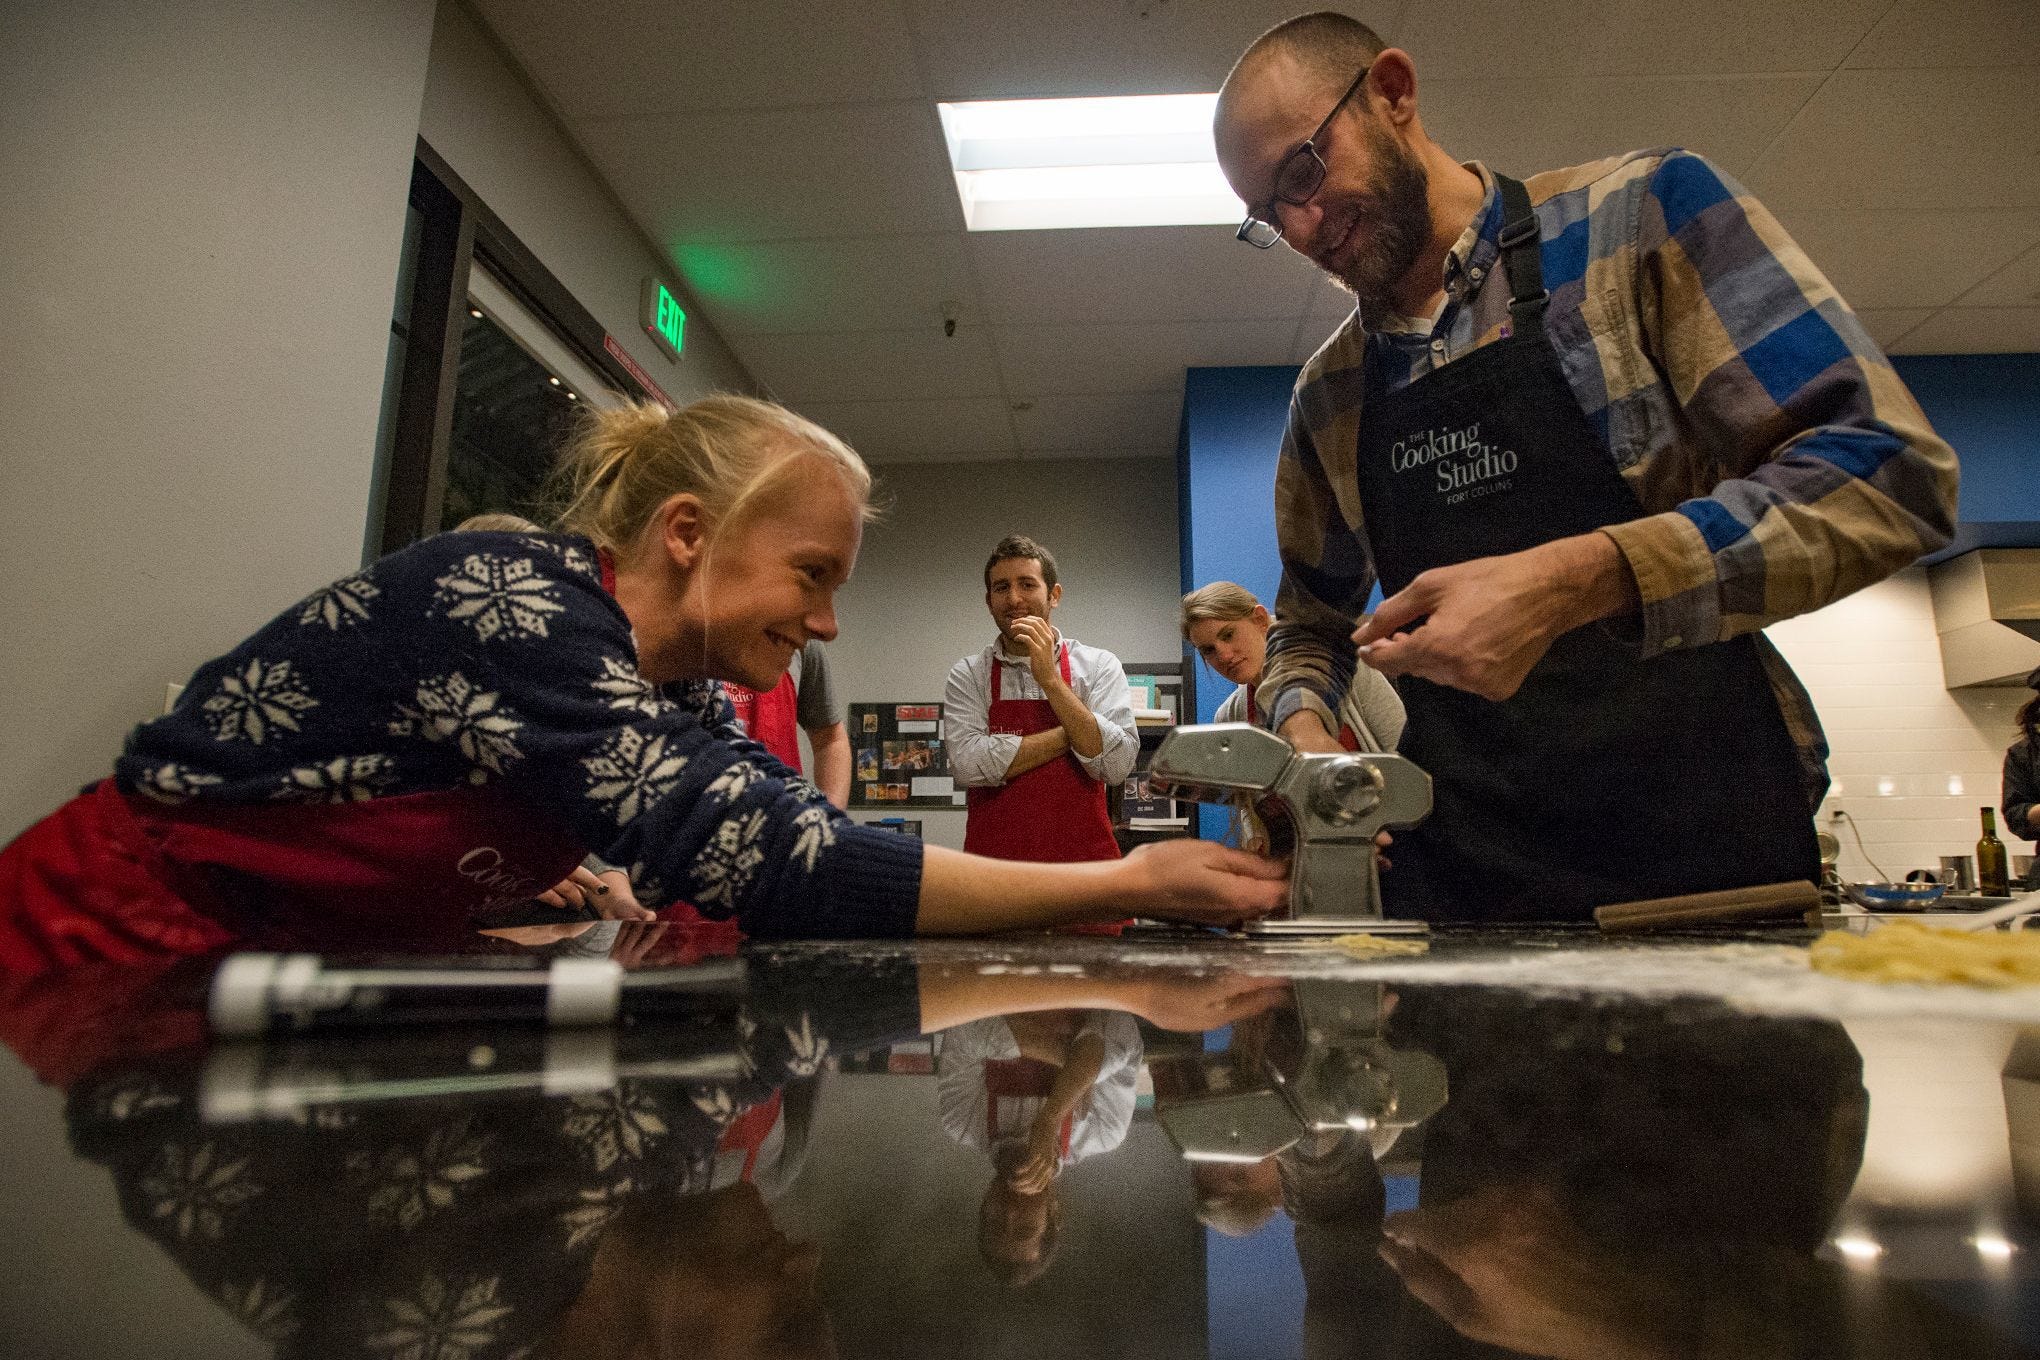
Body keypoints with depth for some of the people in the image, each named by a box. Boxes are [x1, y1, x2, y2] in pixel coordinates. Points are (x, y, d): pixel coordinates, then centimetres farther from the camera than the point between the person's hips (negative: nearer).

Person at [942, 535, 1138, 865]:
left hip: (1084, 855, -1)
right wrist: (1074, 732, -11)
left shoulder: (1099, 666, 1)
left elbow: (1116, 766, -11)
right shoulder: (967, 675, 2)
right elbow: (969, 765, -13)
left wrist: (1049, 677, -14)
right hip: (995, 857, 1)